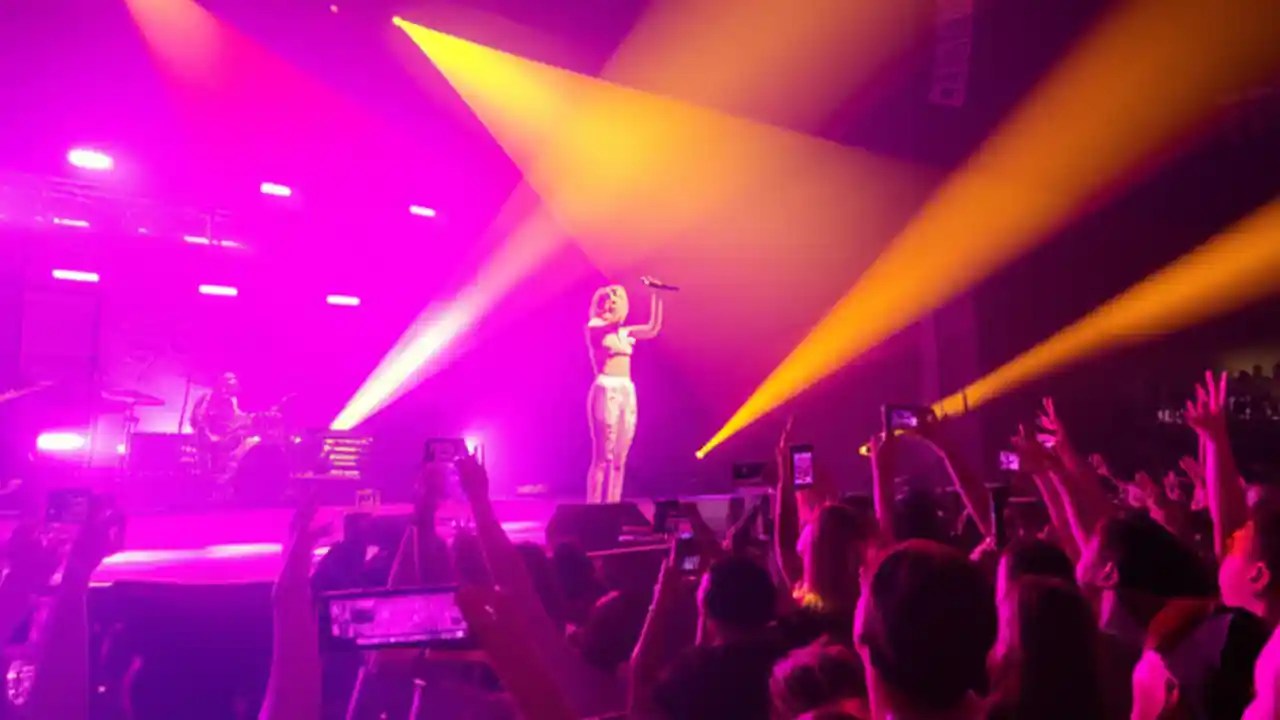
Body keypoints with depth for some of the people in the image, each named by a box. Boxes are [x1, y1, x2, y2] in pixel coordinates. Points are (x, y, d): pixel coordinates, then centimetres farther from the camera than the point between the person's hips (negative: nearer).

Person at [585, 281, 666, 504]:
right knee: (603, 457, -9)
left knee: (619, 459, 4)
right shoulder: (594, 327, 4)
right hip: (605, 391, -6)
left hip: (627, 392, 6)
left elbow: (653, 329, 8)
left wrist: (656, 296, 2)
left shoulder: (624, 332, 19)